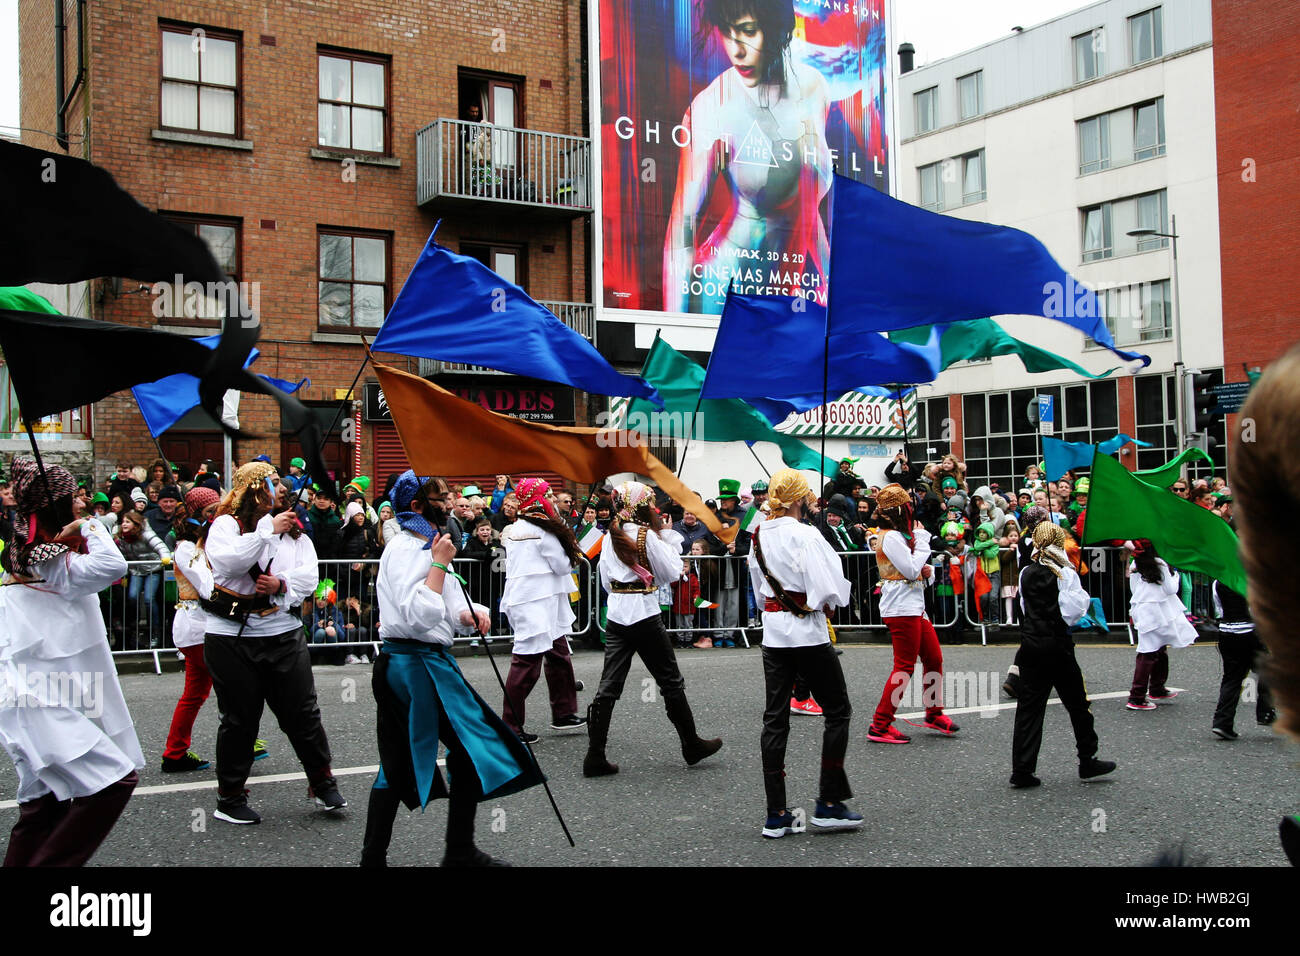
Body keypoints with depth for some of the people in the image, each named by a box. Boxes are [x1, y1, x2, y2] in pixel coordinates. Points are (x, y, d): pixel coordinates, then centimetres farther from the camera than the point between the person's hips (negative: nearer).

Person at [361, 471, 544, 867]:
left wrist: (469, 614, 1)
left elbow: (444, 608, 21)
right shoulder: (405, 549, -13)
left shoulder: (423, 545, 18)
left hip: (398, 666, 10)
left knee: (398, 764, 11)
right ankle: (460, 852, 7)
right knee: (473, 746, -1)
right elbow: (420, 615, -24)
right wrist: (440, 564, -19)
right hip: (420, 664, -10)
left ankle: (373, 857, 14)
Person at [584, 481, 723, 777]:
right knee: (671, 683, 8)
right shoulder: (647, 535, -12)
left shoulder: (610, 537, 8)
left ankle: (595, 757, 0)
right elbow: (671, 573, -6)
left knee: (608, 687, 3)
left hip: (616, 616, 6)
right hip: (645, 615, -6)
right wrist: (668, 543, 4)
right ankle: (692, 745, 20)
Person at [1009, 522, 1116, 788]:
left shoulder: (1026, 574, 5)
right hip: (1057, 646, -4)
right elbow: (1076, 609, -9)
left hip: (1030, 644, 4)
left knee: (1028, 707, 4)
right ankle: (1087, 761, 21)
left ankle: (1022, 770, 0)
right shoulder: (1065, 573, -8)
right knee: (1077, 703, 11)